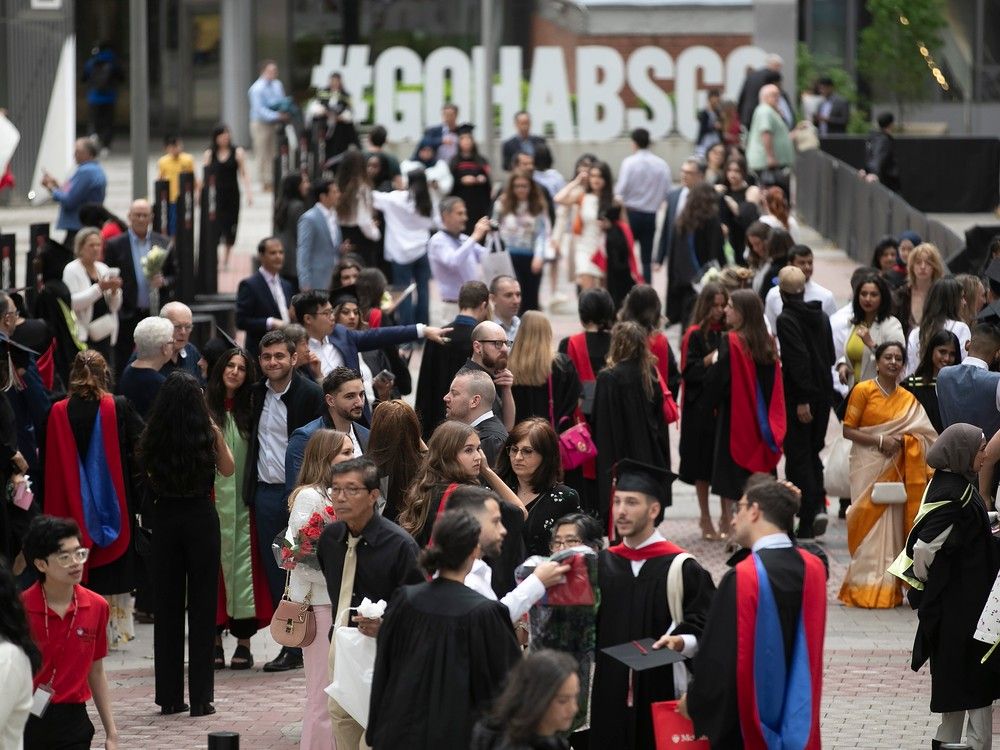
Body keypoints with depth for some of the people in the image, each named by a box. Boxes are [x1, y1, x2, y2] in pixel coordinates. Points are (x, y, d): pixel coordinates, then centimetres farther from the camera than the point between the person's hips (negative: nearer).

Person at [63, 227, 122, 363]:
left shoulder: (103, 269, 14)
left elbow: (115, 306, 16)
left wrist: (114, 291, -5)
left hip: (105, 333, 6)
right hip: (83, 335, -6)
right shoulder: (72, 270, -3)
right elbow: (73, 302, -16)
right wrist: (99, 288, -20)